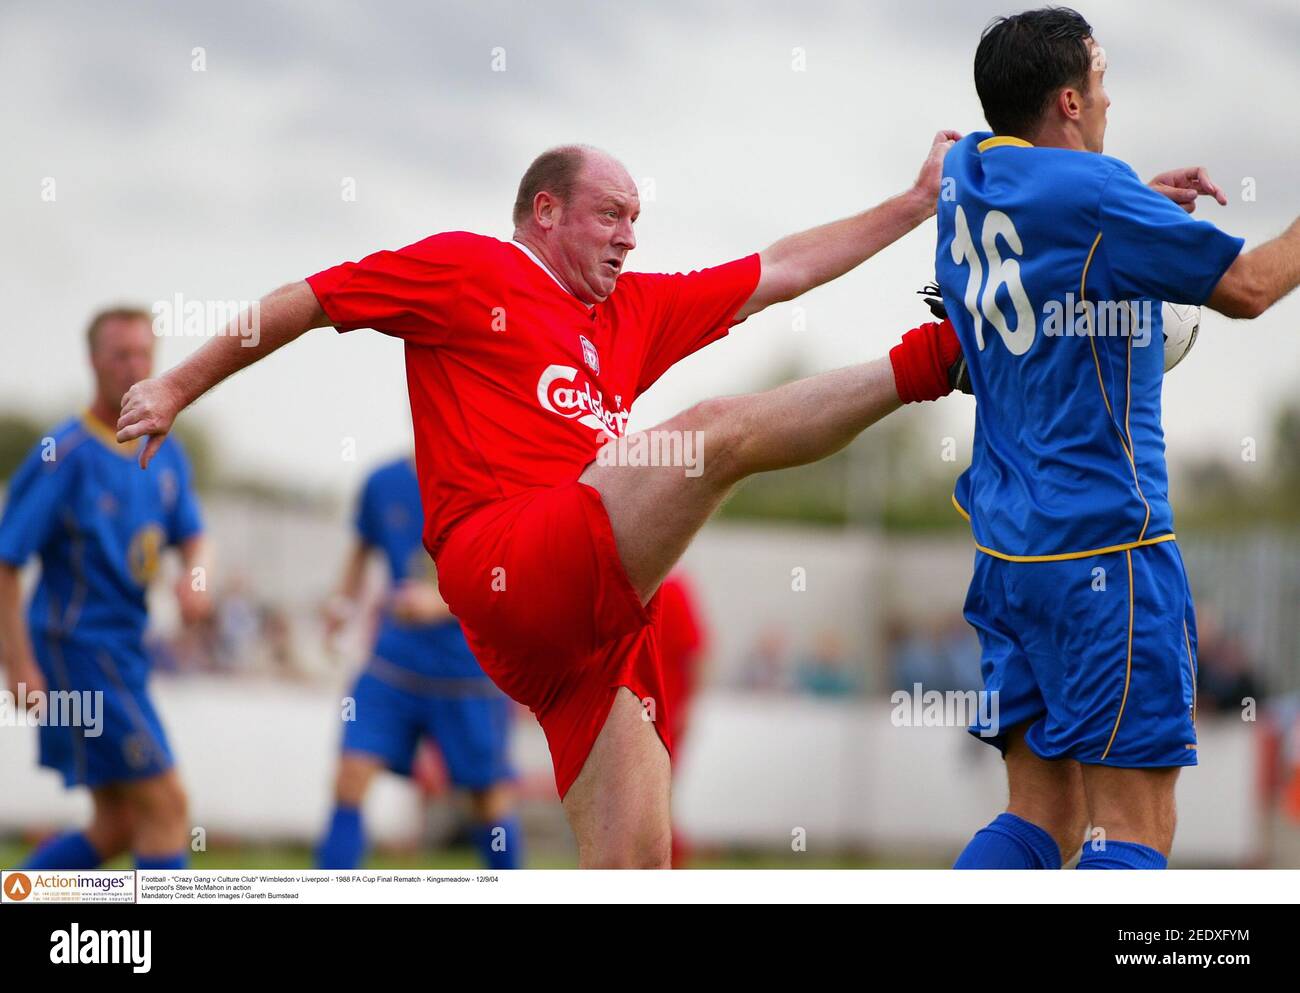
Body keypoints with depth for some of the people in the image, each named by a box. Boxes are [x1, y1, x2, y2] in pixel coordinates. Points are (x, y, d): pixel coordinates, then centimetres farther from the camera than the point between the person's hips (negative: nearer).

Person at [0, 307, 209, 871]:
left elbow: (191, 535, 15)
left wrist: (195, 577, -10)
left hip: (123, 652, 8)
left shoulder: (165, 452, 8)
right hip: (78, 648, -8)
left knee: (119, 826, 10)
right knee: (165, 802, -11)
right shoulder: (64, 455, -14)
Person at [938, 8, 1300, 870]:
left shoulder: (967, 176, 9)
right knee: (1132, 826, -7)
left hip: (1006, 541, 8)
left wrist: (1140, 206, 21)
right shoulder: (1091, 193, -14)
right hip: (1104, 542, -8)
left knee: (1043, 815, 11)